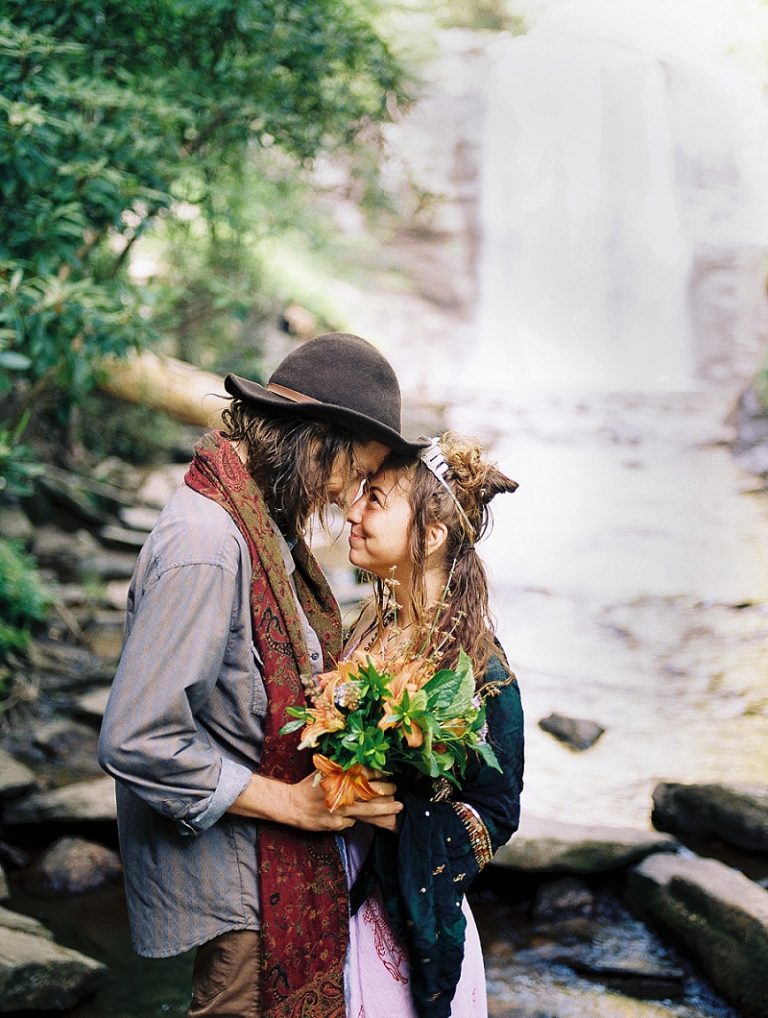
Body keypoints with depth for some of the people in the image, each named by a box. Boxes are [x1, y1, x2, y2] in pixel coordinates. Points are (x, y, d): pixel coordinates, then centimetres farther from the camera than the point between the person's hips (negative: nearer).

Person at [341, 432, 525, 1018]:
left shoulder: (475, 666, -19)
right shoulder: (375, 628, 1)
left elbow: (496, 815, -15)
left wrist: (388, 813, -23)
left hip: (409, 912, -6)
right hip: (334, 895, 6)